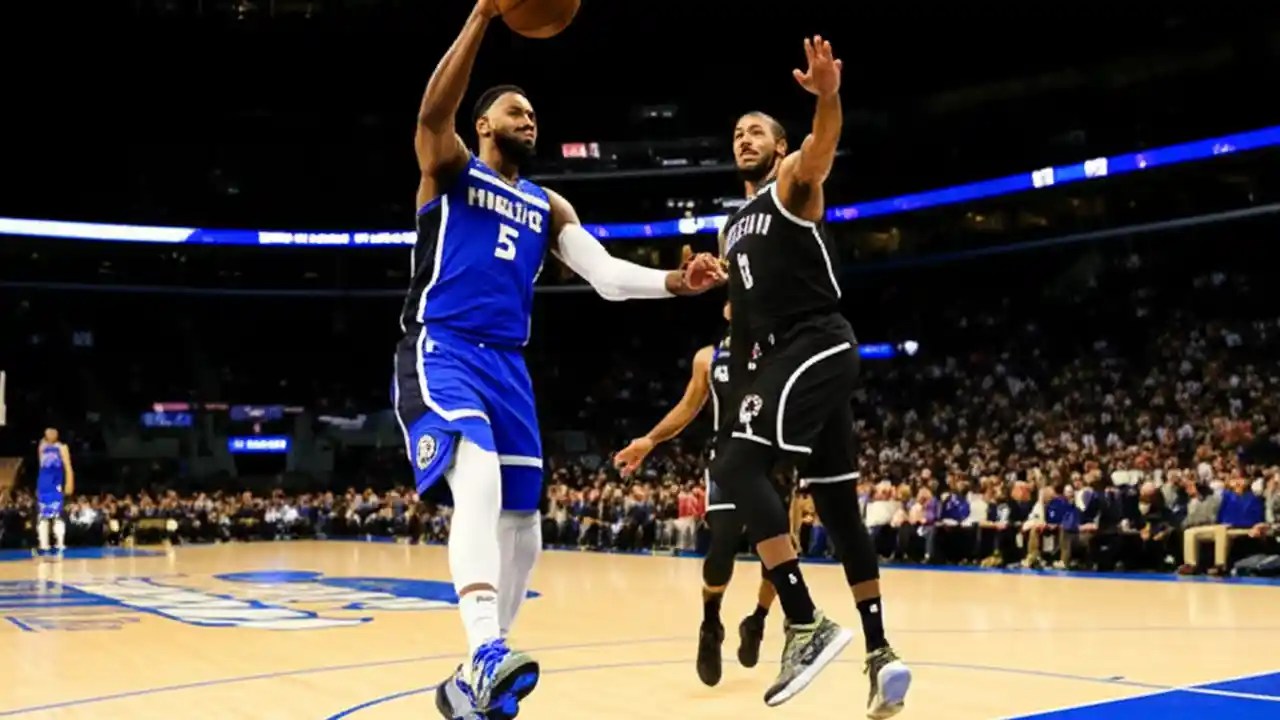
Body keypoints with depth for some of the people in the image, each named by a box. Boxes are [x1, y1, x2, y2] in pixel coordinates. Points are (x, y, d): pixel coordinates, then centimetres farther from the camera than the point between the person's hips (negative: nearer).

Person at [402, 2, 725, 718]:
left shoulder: (548, 206, 20)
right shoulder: (450, 169, 7)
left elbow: (606, 274, 7)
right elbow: (433, 112, -16)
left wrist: (673, 282, -13)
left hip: (508, 365, 6)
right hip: (441, 349, -6)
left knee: (521, 530, 4)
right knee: (478, 480, -33)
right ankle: (487, 654, -43)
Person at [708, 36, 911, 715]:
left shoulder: (792, 182, 1)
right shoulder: (734, 223, 24)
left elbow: (821, 146, -24)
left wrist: (827, 96, -43)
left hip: (814, 348, -9)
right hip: (779, 357, 9)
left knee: (737, 464, -22)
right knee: (836, 502, 7)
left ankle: (807, 625, -24)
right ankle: (880, 653, 11)